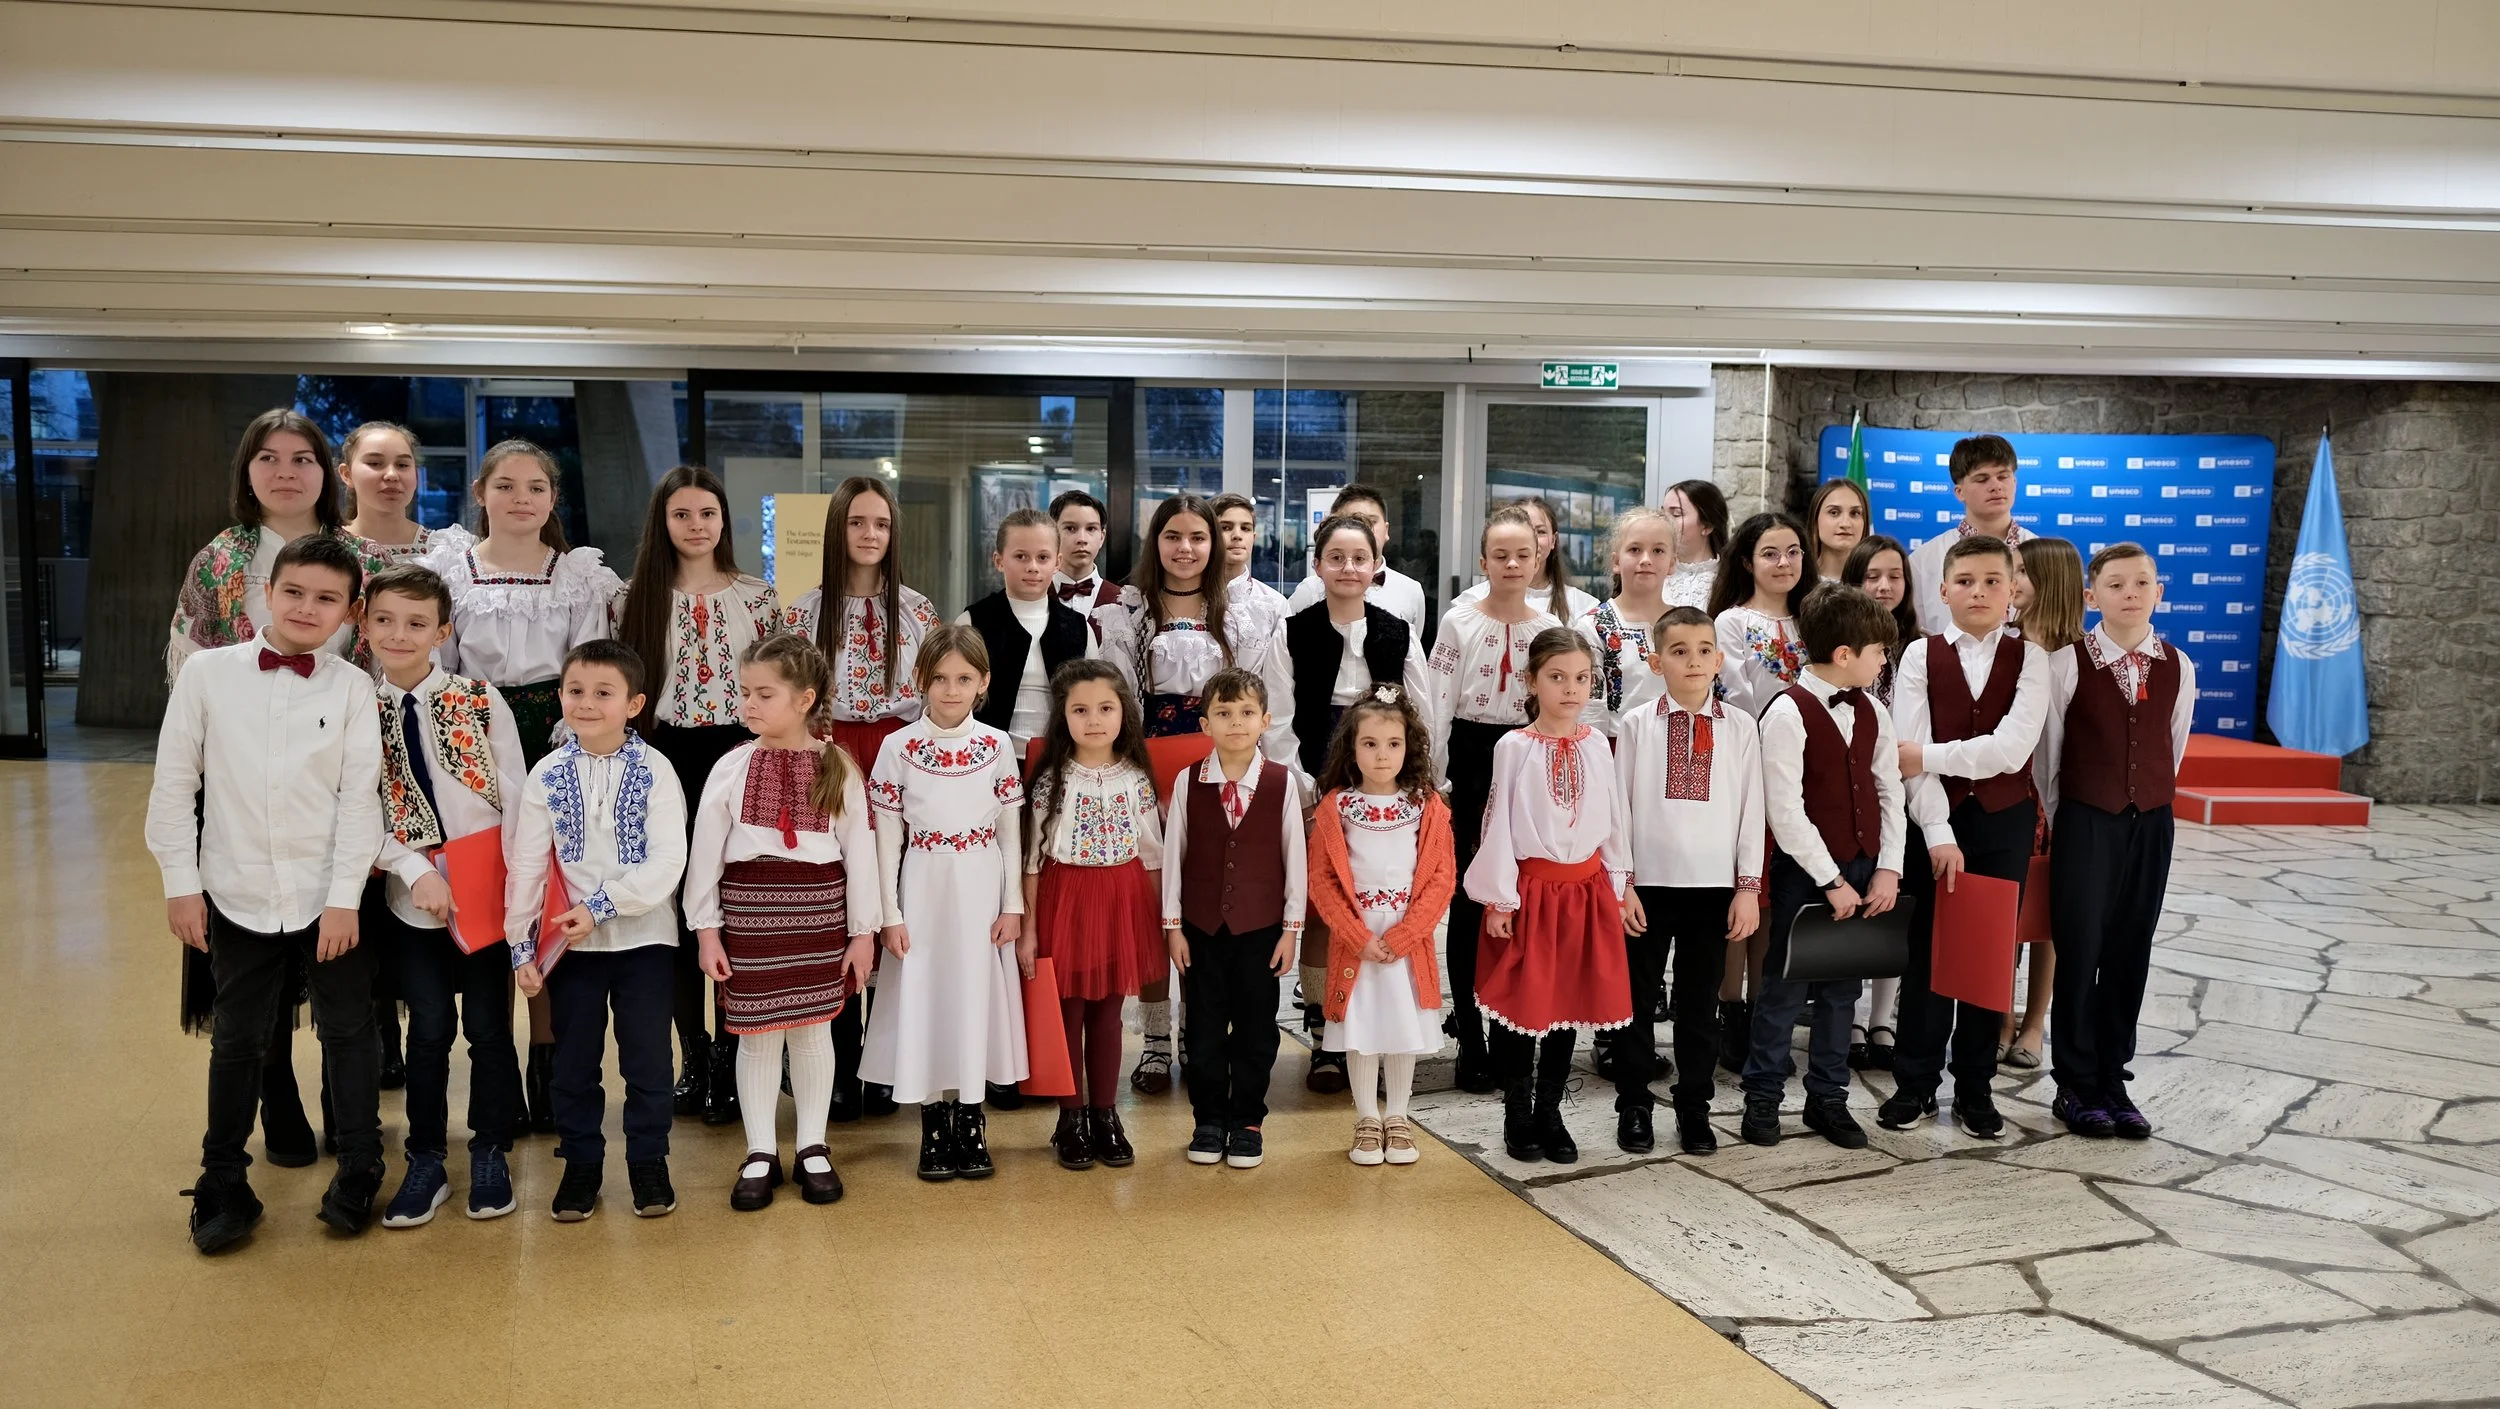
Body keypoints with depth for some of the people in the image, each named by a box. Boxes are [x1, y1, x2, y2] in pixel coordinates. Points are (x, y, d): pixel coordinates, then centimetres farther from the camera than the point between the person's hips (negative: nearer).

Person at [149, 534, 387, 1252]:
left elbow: (360, 797, -5)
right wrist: (181, 882, 0)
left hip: (331, 895, 0)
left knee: (348, 1030, 8)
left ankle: (358, 1171, 22)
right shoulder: (207, 673, -2)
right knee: (238, 1041, 10)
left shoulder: (352, 688, -4)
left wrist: (345, 898, -9)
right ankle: (223, 1185, 23)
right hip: (239, 894, 1)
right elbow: (174, 782, 2)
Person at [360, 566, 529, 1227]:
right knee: (430, 1027, 5)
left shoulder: (479, 700, -3)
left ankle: (490, 1154, 22)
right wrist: (415, 871, -12)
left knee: (488, 1024, 5)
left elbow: (515, 794, -1)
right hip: (410, 894, 1)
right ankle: (426, 1161, 20)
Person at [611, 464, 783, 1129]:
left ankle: (731, 1058, 9)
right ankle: (693, 1057, 17)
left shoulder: (757, 596, 5)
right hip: (665, 760, 1)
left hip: (739, 757, -1)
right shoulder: (635, 600, 5)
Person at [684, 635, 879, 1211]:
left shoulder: (838, 769, -2)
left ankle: (811, 1147, 24)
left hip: (817, 908, 0)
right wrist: (706, 928, 0)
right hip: (749, 909, 0)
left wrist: (862, 929, 1)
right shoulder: (732, 769, -1)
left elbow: (859, 850, 1)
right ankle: (760, 1153, 20)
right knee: (756, 1034, 6)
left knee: (813, 1029, 10)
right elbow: (705, 850, 2)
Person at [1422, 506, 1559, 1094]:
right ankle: (1470, 1039, 7)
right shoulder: (1459, 621, -2)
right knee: (1469, 898, 0)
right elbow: (1437, 704, -4)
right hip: (1471, 759, -2)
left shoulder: (1550, 628, 5)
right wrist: (1432, 780, -9)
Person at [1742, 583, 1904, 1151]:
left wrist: (1887, 869, -1)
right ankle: (1762, 1098, 15)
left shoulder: (1871, 712, 6)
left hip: (1862, 871, 6)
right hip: (1805, 871, -6)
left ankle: (1828, 1098, 24)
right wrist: (1831, 880, -16)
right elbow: (1786, 811, -17)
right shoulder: (1788, 714, -15)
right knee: (1784, 987, 3)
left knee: (1841, 989, 13)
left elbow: (1889, 793, 8)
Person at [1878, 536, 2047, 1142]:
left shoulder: (2029, 658, -1)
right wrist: (1938, 833, -17)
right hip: (1934, 819, 0)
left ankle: (1975, 1086, 18)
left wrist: (1927, 756, -16)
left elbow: (2010, 749, -15)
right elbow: (1910, 755, -10)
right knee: (1928, 949, 4)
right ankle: (1915, 1084, 14)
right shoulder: (1921, 655, -2)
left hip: (2005, 820, 1)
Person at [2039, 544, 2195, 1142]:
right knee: (2079, 953, 0)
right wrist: (2059, 823, 4)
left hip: (2151, 824, 3)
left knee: (2129, 957, 8)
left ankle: (2112, 1082, 18)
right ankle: (2076, 1087, 11)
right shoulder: (2067, 664, -7)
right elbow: (2047, 752, -1)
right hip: (2084, 823, -3)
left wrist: (2149, 802, 11)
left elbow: (2171, 751, 12)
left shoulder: (2177, 668, 3)